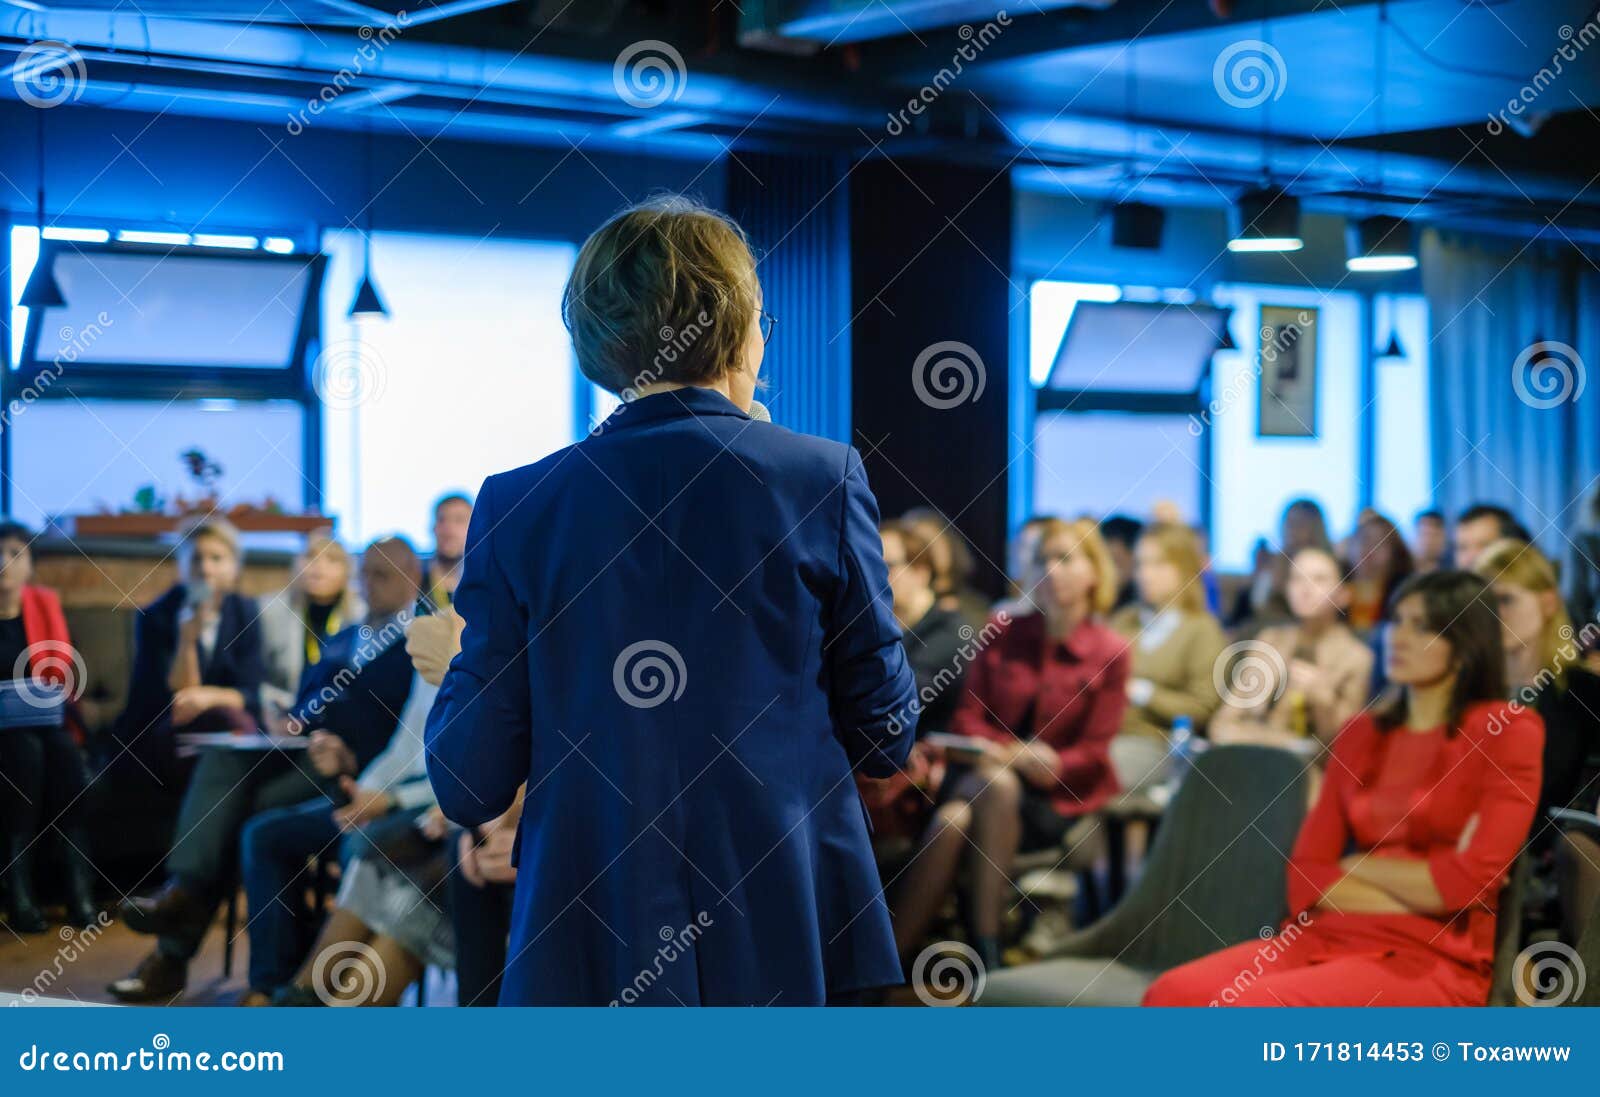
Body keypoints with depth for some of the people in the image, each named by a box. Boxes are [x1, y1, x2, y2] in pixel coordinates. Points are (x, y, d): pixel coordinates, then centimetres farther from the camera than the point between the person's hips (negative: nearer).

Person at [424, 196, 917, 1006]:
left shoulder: (515, 508, -4)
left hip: (590, 955, 1)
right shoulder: (825, 478, -5)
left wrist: (457, 665, 17)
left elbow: (472, 787, -2)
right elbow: (886, 737, 1)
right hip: (791, 940, 0)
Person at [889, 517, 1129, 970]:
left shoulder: (1110, 652, 1)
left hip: (1059, 797, -2)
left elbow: (1093, 751, -1)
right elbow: (967, 716, 6)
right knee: (952, 819, -32)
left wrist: (1049, 766, -21)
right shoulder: (1004, 635, 10)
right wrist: (1013, 753, -14)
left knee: (998, 787, -35)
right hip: (986, 770, 2)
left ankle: (986, 946, -33)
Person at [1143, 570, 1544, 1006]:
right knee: (1172, 995, -23)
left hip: (1429, 958, -5)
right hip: (1329, 938, 6)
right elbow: (1305, 878, 8)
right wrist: (1423, 889, -5)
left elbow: (1469, 882, -10)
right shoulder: (1360, 735, 17)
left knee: (1246, 1004, -31)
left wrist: (1357, 867, 4)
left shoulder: (1507, 731, 1)